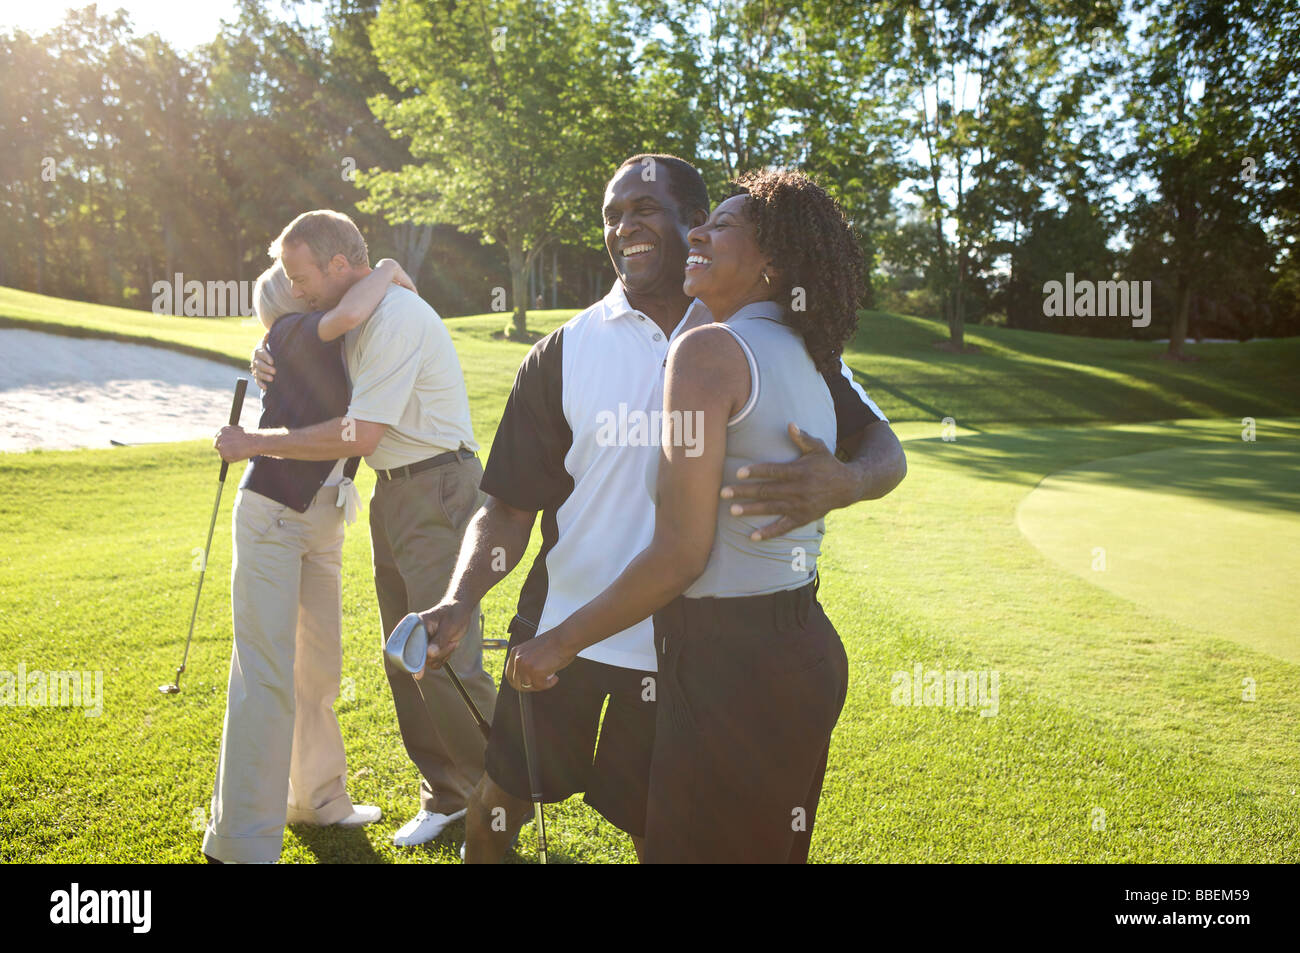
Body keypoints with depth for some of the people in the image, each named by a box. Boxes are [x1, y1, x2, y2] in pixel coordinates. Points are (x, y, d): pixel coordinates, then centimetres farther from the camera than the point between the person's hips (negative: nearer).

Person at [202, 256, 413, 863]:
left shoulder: (341, 352, 16)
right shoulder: (290, 334, -8)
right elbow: (347, 315, -28)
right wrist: (386, 270, -10)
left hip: (322, 525, 8)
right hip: (271, 517, -8)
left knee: (319, 668, 15)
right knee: (267, 673, -8)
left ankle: (317, 798, 30)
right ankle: (241, 840, 1)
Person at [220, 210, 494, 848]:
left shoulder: (396, 318, -19)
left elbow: (358, 436, -22)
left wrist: (255, 443, -12)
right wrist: (274, 369, 3)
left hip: (438, 490, -10)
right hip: (392, 495, 10)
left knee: (446, 659, -10)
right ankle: (444, 794, 25)